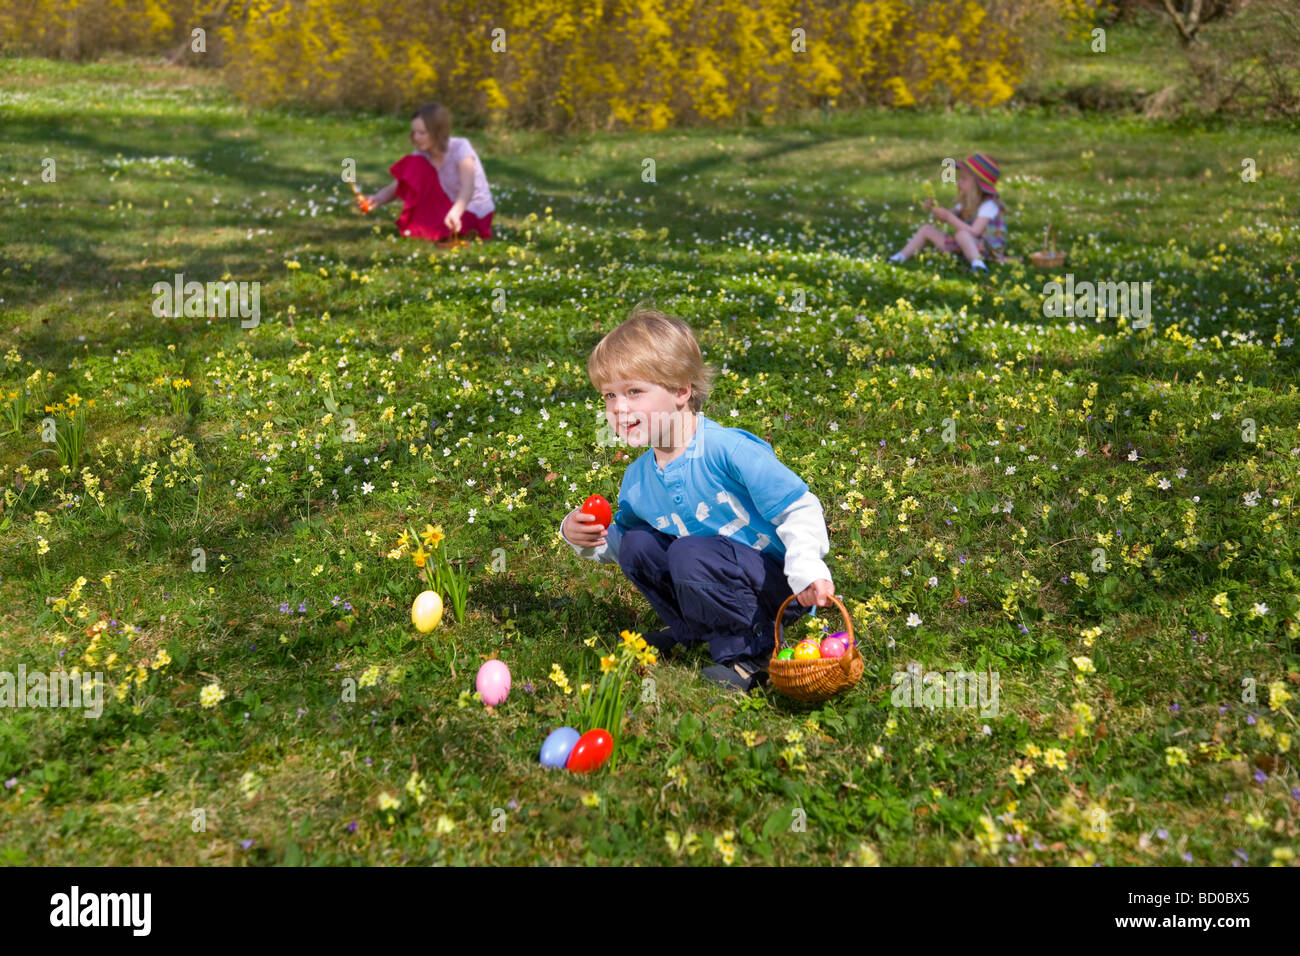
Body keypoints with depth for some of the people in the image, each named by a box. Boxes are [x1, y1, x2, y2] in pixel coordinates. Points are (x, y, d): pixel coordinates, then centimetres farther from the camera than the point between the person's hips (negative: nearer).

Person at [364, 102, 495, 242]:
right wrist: (376, 200, -29)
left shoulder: (460, 148, -19)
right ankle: (409, 223, -15)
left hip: (474, 214, -5)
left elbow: (468, 187, -35)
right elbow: (393, 188, -7)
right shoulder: (421, 156, -5)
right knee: (415, 164, -15)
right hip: (443, 208, 5)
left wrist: (455, 213, -54)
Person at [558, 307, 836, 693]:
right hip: (717, 576, 7)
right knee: (635, 544, -3)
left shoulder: (727, 449, -22)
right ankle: (692, 629, 13)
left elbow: (798, 509, -21)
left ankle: (749, 649, -10)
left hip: (780, 583, -7)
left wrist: (807, 568, -35)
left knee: (690, 554, -30)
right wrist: (588, 538, -5)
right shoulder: (637, 479, 0)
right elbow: (619, 537, 18)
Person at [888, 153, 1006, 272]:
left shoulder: (988, 205, -17)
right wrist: (934, 208, -6)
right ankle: (901, 257, -1)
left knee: (962, 233, -41)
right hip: (961, 248, 9)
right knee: (927, 229, 9)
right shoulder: (966, 203, 11)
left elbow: (974, 232, -29)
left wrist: (949, 217, -28)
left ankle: (977, 263, -57)